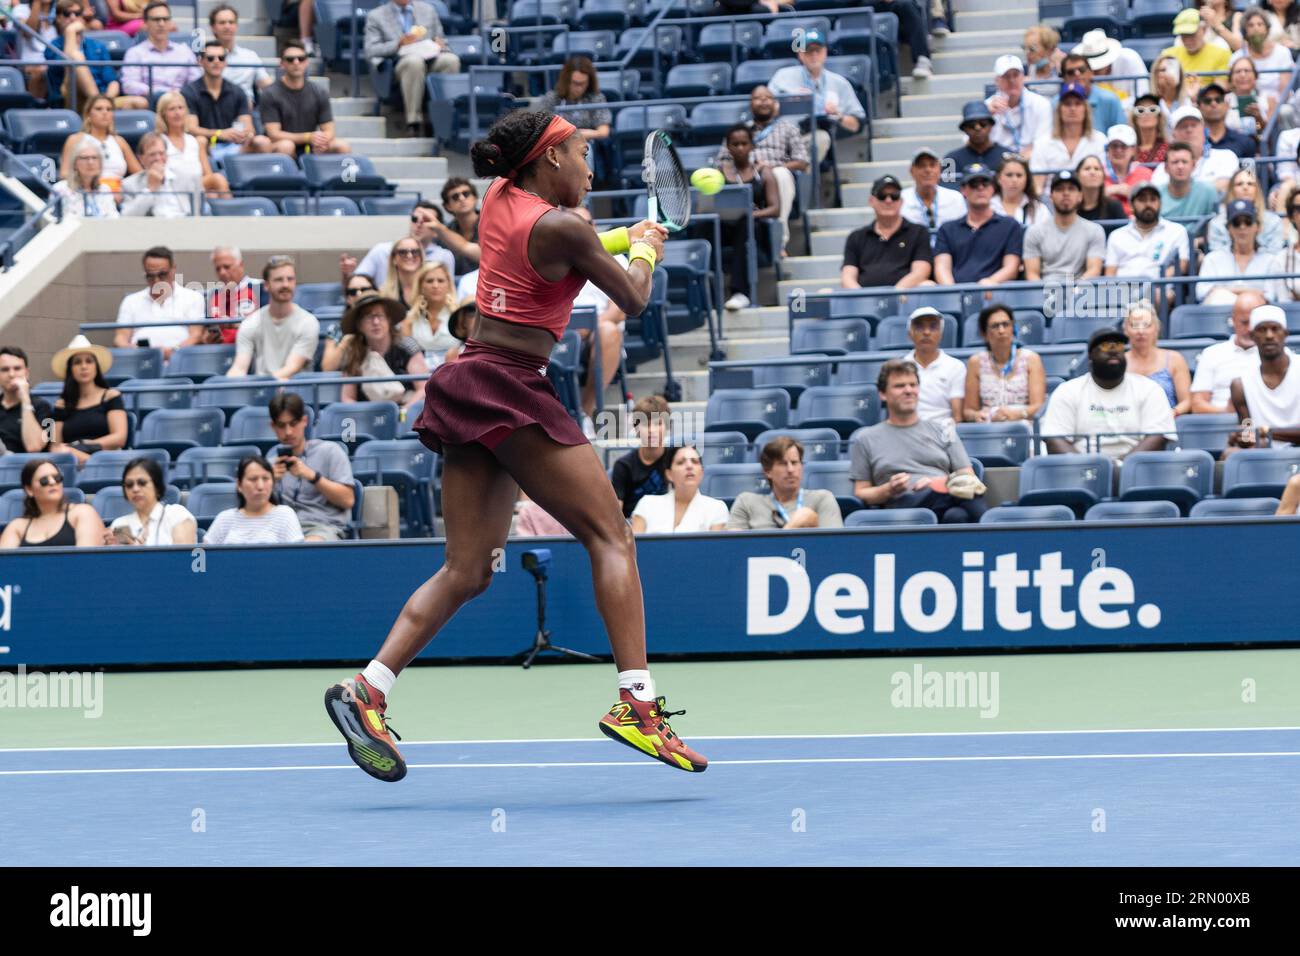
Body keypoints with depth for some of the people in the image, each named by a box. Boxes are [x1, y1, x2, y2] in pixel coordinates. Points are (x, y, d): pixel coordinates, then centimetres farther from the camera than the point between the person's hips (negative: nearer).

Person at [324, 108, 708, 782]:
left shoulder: (500, 198, 13)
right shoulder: (562, 230, -10)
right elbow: (632, 301, 3)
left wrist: (627, 238, 40)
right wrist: (645, 252, 23)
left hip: (467, 386, 8)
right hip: (511, 389, -8)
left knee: (468, 570, 6)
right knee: (610, 535, -5)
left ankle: (367, 688, -5)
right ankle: (636, 701, -15)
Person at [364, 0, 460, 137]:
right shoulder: (376, 16, 13)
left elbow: (440, 39, 24)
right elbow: (370, 51, 2)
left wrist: (440, 44, -1)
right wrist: (398, 44, -13)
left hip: (430, 58, 3)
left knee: (451, 59, -32)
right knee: (414, 60, -39)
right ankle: (413, 120, -36)